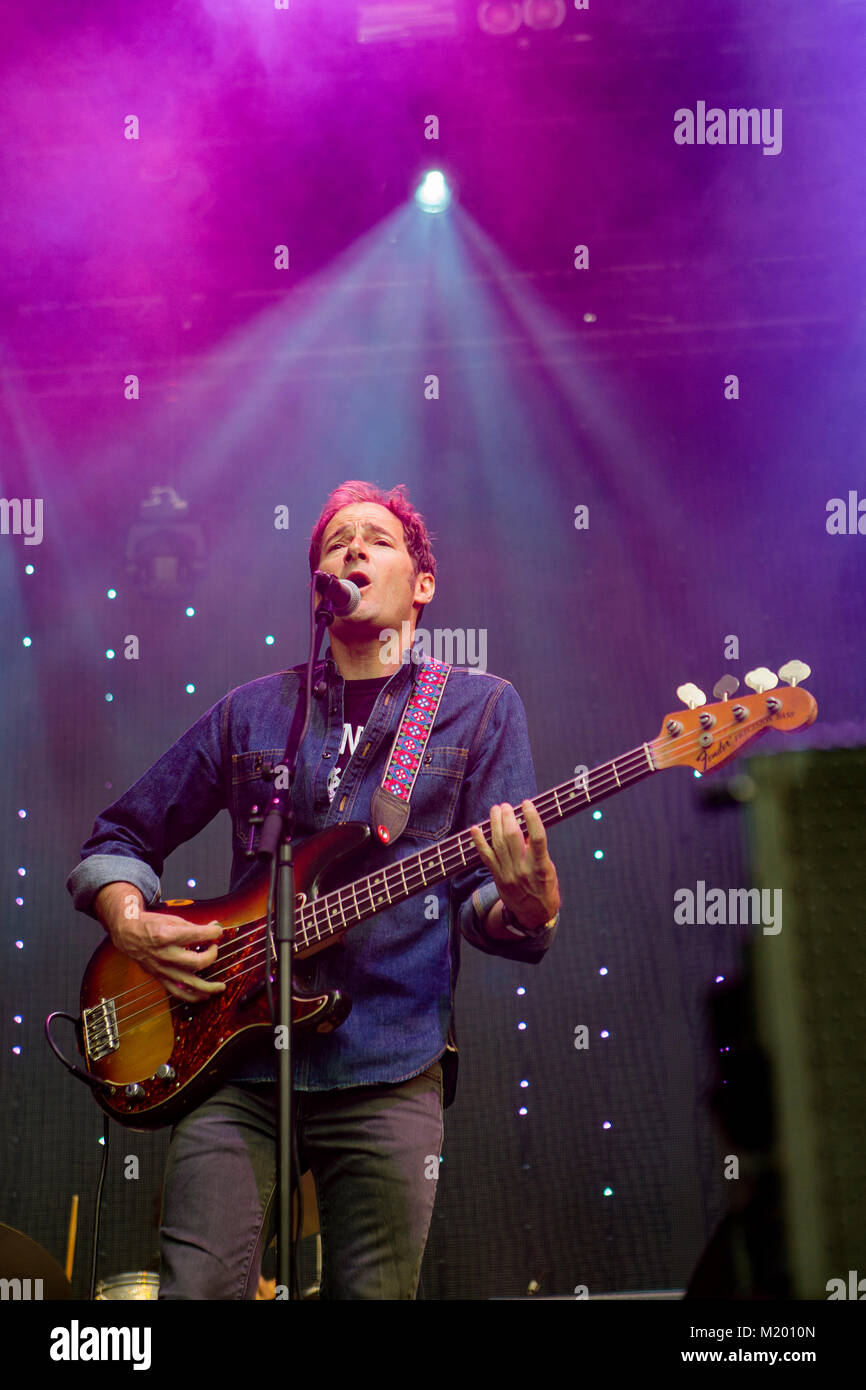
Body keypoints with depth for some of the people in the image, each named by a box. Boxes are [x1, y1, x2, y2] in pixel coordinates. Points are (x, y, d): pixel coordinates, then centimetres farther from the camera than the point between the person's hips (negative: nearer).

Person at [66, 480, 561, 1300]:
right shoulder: (250, 712, 15)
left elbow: (483, 898, 3)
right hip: (238, 1057, 1)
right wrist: (130, 921, 0)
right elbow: (118, 839, 21)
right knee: (199, 1290, -8)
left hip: (390, 1070, -1)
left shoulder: (480, 707, 10)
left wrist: (527, 906, -20)